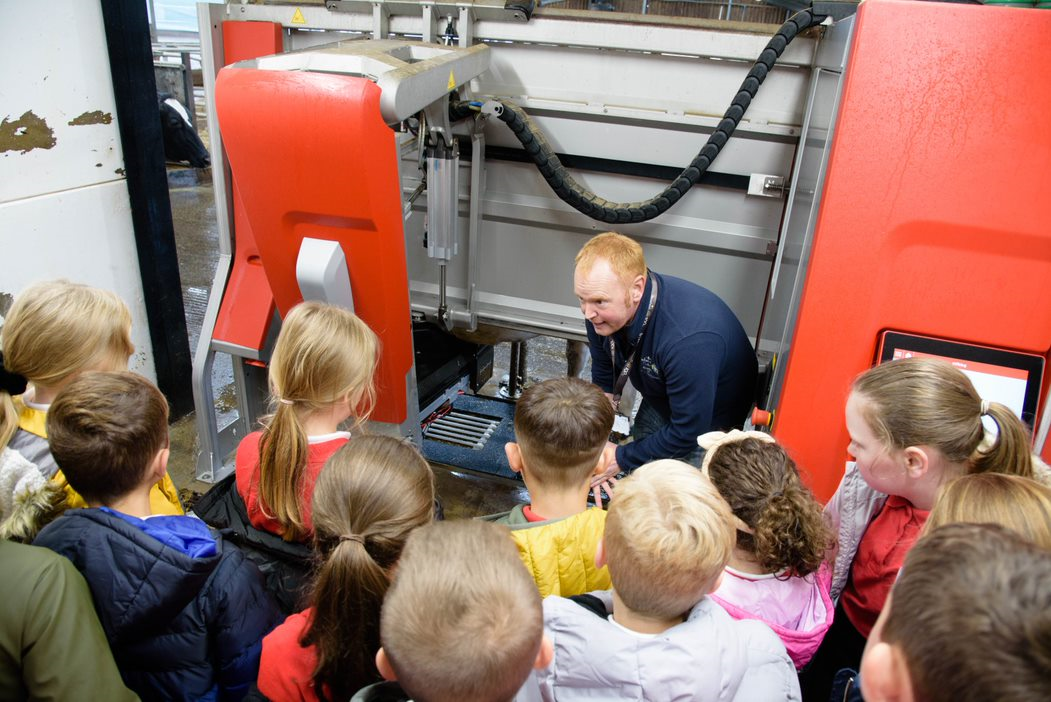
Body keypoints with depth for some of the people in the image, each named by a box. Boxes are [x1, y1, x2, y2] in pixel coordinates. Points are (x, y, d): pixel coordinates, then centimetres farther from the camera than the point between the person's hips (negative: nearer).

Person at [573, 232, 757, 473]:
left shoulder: (688, 340, -45)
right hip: (660, 401, 6)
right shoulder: (601, 311, -24)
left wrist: (620, 459, -25)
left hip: (712, 419, -6)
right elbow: (603, 382, -6)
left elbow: (687, 434, -33)